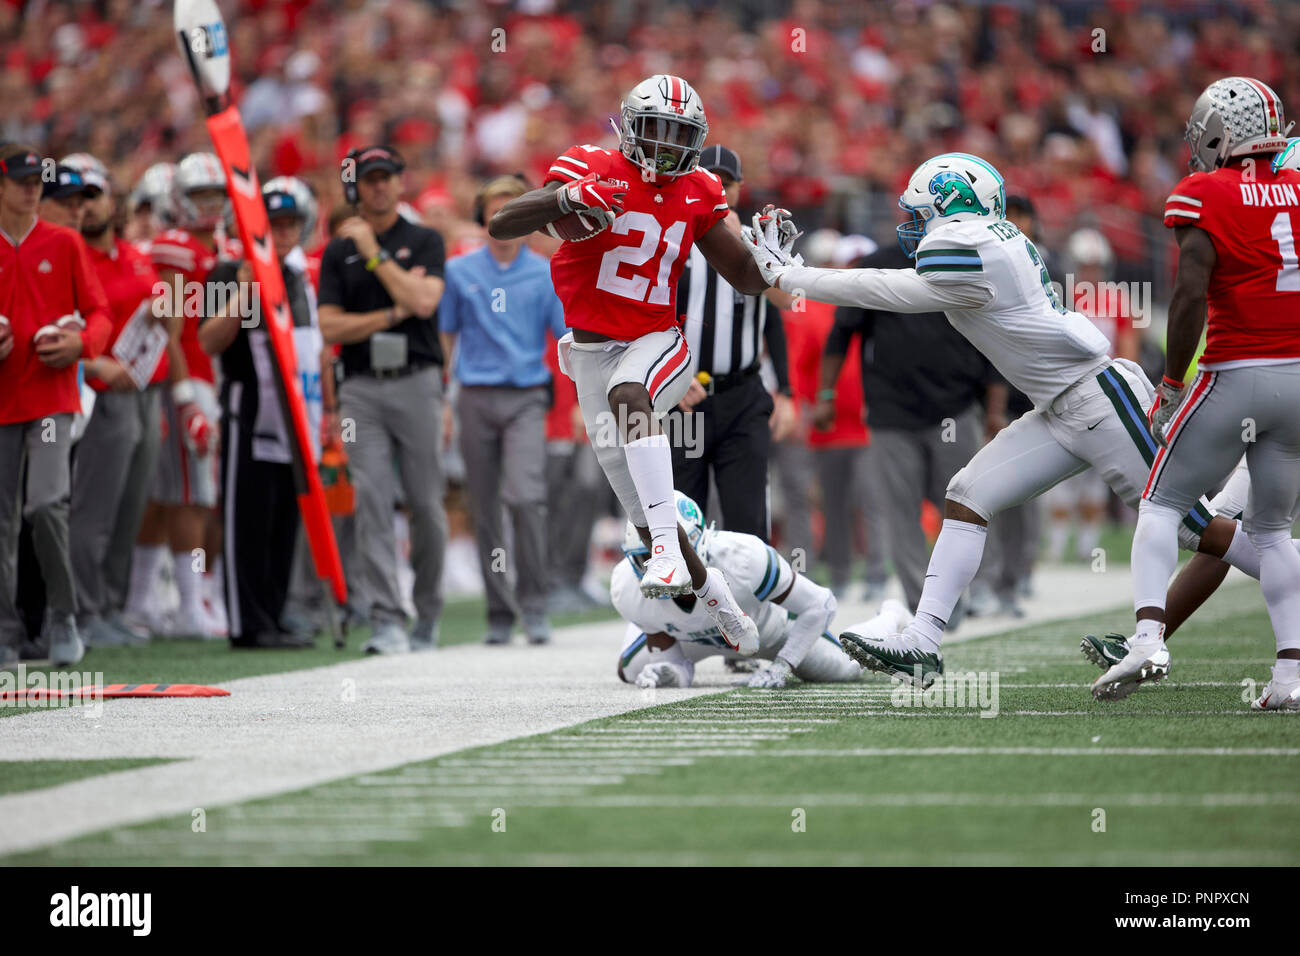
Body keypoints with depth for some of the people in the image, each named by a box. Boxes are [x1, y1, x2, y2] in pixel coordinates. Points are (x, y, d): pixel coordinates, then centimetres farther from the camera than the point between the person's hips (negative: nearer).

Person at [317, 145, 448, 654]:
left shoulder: (425, 241, 7)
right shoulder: (339, 251, 11)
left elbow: (423, 302, -11)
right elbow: (330, 327, 1)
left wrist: (374, 254, -8)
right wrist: (394, 313, -8)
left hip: (417, 383, -1)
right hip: (362, 388, 1)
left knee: (426, 505, 1)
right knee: (372, 502, -9)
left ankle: (427, 615, 17)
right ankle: (387, 621, -11)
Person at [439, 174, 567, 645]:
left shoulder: (546, 274, 6)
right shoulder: (460, 271, 9)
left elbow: (570, 339, 7)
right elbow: (444, 336, 14)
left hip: (526, 398, -2)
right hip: (476, 397, 2)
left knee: (526, 497, -20)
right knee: (484, 510, 4)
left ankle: (533, 604, -11)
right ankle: (499, 613, 13)